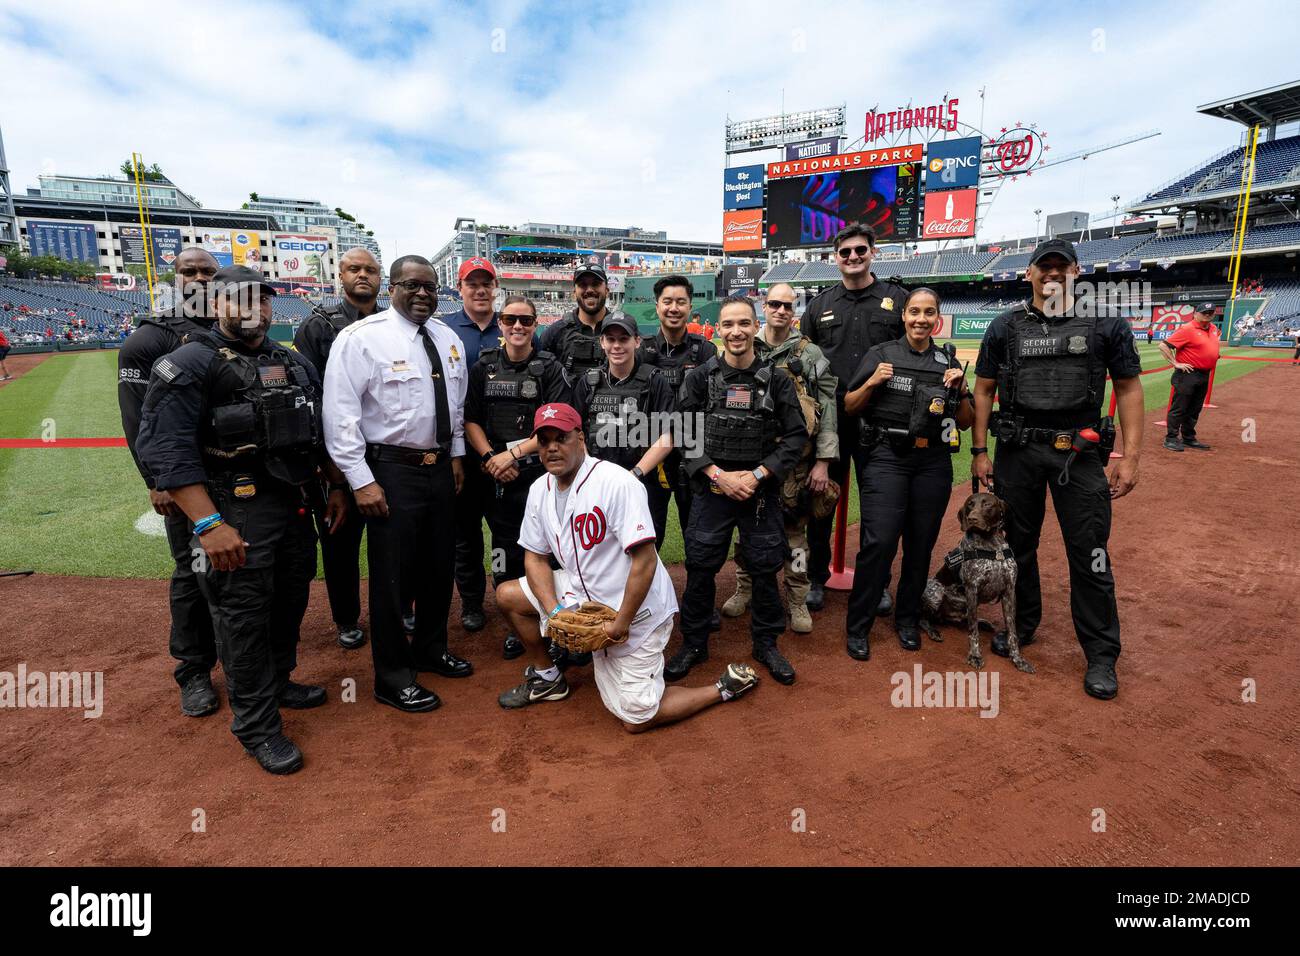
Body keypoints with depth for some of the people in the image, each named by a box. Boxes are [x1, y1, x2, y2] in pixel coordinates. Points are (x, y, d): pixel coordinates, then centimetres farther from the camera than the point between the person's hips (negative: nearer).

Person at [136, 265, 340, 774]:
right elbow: (166, 448, -15)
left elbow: (322, 432, 20)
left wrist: (337, 487, 17)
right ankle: (258, 726, 14)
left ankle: (277, 681, 39)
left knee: (291, 600, 16)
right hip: (236, 509, -6)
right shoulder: (190, 364, -7)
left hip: (294, 503, 6)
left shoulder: (295, 364, 12)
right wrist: (208, 524, -22)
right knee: (244, 616, -1)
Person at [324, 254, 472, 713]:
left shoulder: (448, 339, 7)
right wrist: (362, 481, -18)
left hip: (441, 468, 6)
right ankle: (393, 677, 20)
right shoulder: (362, 337, -11)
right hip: (391, 471, -6)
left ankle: (431, 649, 39)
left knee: (439, 564, 17)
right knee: (392, 573, 2)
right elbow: (340, 414, -15)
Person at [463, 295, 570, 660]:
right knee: (504, 548, 5)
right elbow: (471, 419, 7)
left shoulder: (549, 367, 0)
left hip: (539, 470, -2)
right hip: (497, 477, 2)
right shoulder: (484, 367, 8)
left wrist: (513, 454, -12)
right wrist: (489, 458, -8)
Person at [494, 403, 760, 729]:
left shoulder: (616, 481, -24)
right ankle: (547, 677, 22)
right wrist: (554, 611, -10)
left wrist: (621, 623, -22)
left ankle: (726, 687, 13)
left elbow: (645, 561, -26)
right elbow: (535, 557, 5)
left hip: (635, 609, -7)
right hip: (582, 592, 7)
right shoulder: (540, 489, 0)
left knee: (636, 719, -6)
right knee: (508, 594, 5)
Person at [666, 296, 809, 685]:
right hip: (712, 490, 0)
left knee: (764, 569, 9)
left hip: (761, 492, 0)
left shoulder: (777, 380, 0)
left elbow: (796, 437, -2)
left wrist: (757, 474, -12)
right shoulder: (700, 378, -1)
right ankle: (693, 643, 24)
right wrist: (719, 474, -13)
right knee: (700, 568, 6)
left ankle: (766, 643, 28)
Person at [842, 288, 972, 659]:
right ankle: (858, 626, 2)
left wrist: (960, 389, -4)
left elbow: (966, 422, 13)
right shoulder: (880, 354, 4)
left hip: (934, 461, 4)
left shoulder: (948, 361, 12)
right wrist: (872, 383, -13)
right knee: (879, 542, -11)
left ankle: (907, 619, 26)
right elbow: (849, 407, 4)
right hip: (886, 458, -3)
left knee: (921, 544, 8)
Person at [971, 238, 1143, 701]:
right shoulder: (1005, 325, 6)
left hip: (1080, 453, -1)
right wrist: (979, 451, 2)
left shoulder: (1107, 322, 3)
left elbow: (1129, 388, 4)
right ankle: (1022, 623, 32)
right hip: (1017, 451, 2)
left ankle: (1102, 654, 15)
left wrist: (1131, 455, -3)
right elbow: (984, 389, 8)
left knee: (1089, 553, 0)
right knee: (1017, 543, 12)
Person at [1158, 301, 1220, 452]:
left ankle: (1188, 439, 24)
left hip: (1205, 375, 8)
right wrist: (1176, 363, -18)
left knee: (1194, 410, 15)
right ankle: (1171, 439, 2)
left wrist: (1215, 355, 17)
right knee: (1179, 408, -4)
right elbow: (1163, 346, -19)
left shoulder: (1214, 328, 12)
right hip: (1188, 375, -8)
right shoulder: (1187, 329, -14)